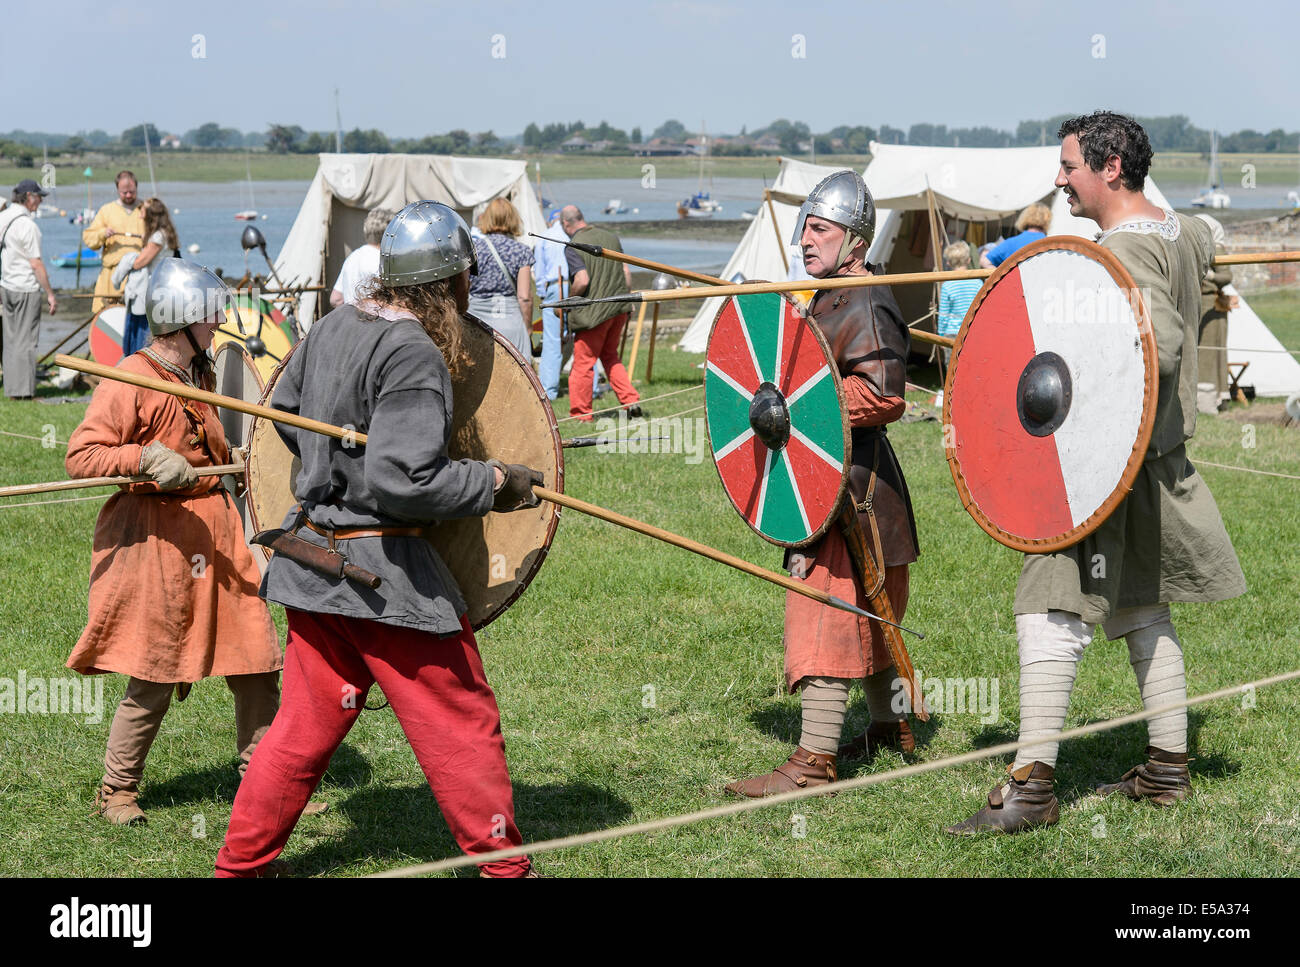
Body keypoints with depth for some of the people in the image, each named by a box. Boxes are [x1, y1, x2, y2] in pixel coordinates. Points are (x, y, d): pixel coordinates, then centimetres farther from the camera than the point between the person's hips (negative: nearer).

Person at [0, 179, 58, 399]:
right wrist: (50, 294, -13)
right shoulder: (27, 224, -18)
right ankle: (23, 390, -1)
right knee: (26, 340, -2)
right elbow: (36, 264, -18)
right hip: (26, 289, -8)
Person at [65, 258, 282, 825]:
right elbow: (80, 456, -18)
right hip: (159, 539, -8)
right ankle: (117, 789, 16)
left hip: (214, 528, 8)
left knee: (257, 659, 6)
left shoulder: (196, 375, 15)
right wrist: (145, 456, -28)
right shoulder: (130, 380, -13)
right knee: (155, 674, -2)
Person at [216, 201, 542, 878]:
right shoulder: (414, 355, -20)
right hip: (385, 573, -8)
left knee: (307, 723, 18)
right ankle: (504, 863, 15)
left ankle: (240, 862, 23)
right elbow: (401, 481, -25)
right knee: (464, 725, 6)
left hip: (312, 561, 8)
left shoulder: (331, 328, 5)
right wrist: (492, 483, -16)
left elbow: (284, 409, 22)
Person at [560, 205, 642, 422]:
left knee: (583, 363, 4)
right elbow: (626, 272, 10)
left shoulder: (573, 248, -12)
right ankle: (631, 400, 11)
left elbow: (582, 281, -23)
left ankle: (581, 414, 9)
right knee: (610, 356, 22)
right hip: (619, 309, 7)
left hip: (593, 312, -7)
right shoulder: (610, 237, 8)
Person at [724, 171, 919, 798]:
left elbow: (882, 394, -28)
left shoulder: (866, 306, -16)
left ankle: (813, 762, -11)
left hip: (849, 481, -11)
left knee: (826, 613, -11)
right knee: (865, 612, 20)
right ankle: (892, 727, 33)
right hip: (830, 477, 11)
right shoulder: (830, 301, 17)